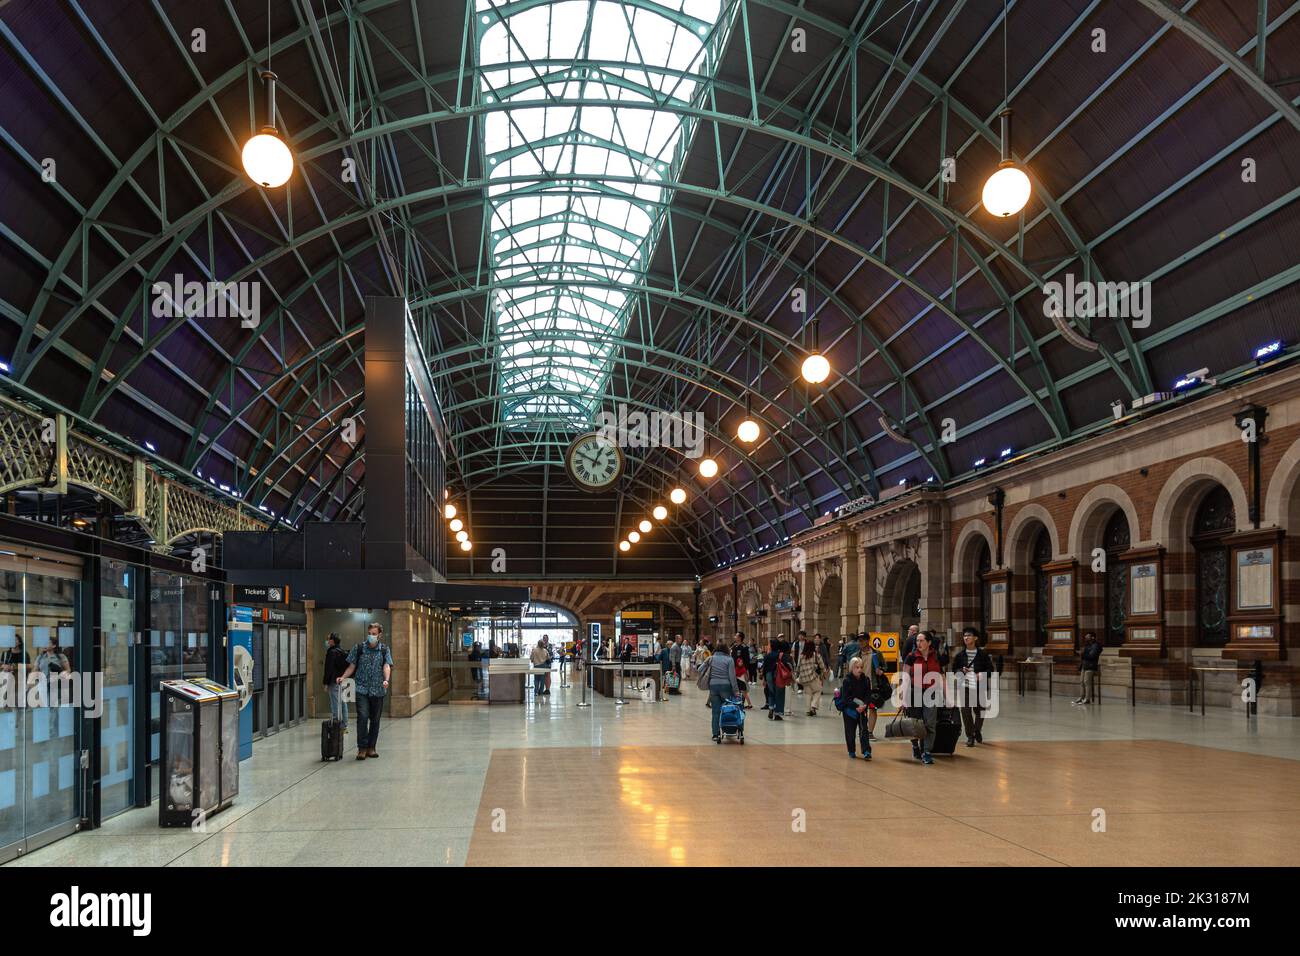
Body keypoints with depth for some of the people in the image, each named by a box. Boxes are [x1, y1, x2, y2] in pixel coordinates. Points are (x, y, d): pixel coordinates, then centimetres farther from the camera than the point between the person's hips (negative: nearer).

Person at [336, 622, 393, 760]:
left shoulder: (384, 649, 5)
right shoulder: (358, 648, 4)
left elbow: (387, 666, -8)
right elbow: (352, 666, 7)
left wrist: (386, 680, -26)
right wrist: (343, 677, -11)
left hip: (378, 690, 2)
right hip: (362, 689, -1)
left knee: (375, 719, 8)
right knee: (362, 716, -15)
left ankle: (371, 747, 18)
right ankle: (362, 748, -9)